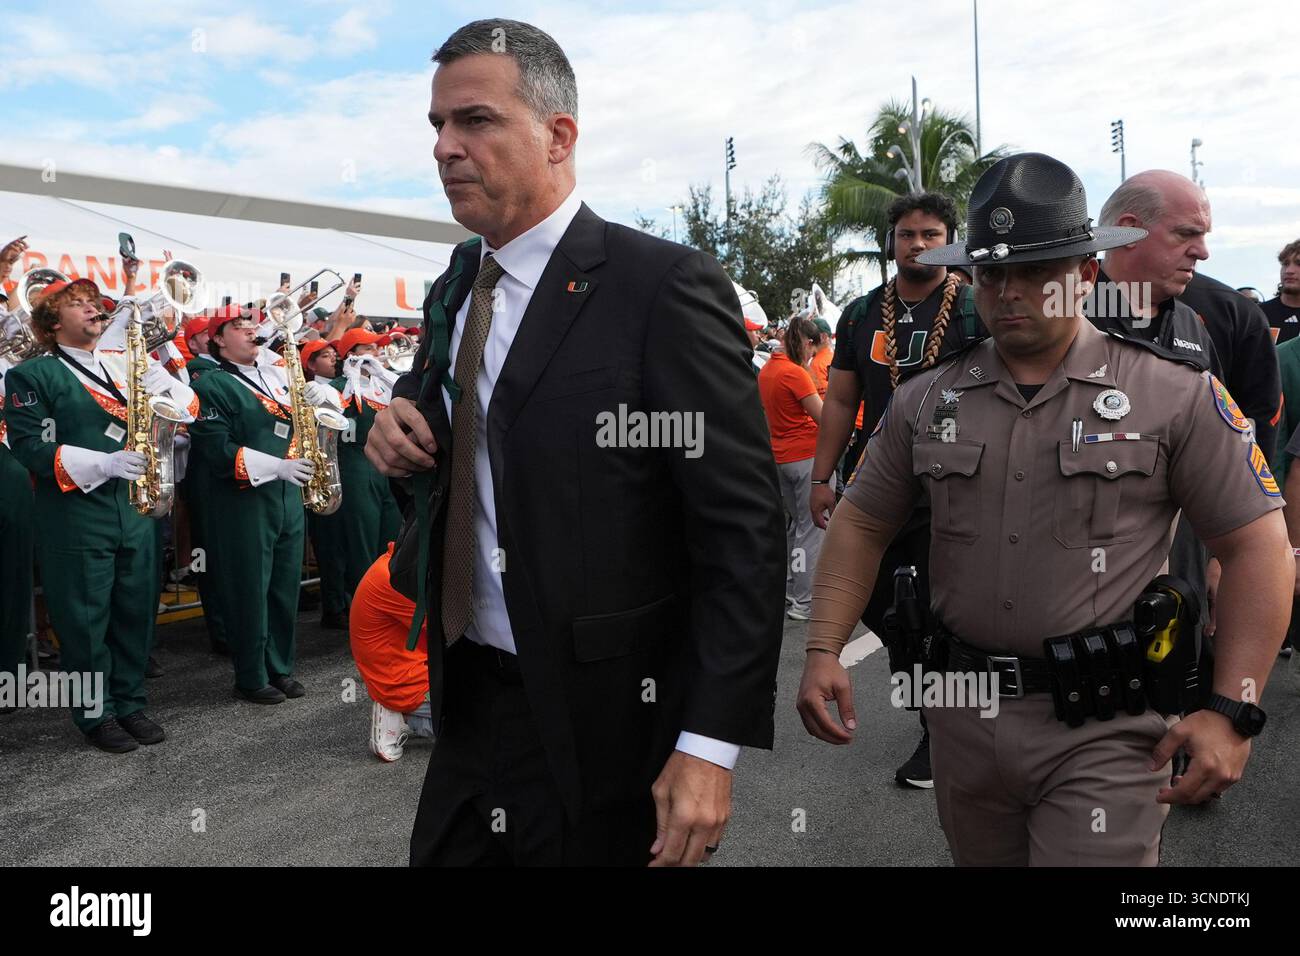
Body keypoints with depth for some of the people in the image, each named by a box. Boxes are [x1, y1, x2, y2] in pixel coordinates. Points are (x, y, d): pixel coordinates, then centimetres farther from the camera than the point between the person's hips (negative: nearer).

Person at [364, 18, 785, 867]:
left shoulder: (666, 286, -15)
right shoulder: (452, 293, 7)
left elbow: (744, 527, -17)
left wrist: (711, 742, -20)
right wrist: (404, 426, -2)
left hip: (604, 725, -6)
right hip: (469, 702, 7)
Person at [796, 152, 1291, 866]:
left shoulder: (1175, 394, -5)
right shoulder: (926, 399, 4)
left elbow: (1256, 547, -5)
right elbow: (860, 526, 8)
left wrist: (1231, 712, -12)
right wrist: (823, 652, -3)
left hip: (1102, 730, -3)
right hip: (962, 714, 4)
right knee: (978, 857, 21)